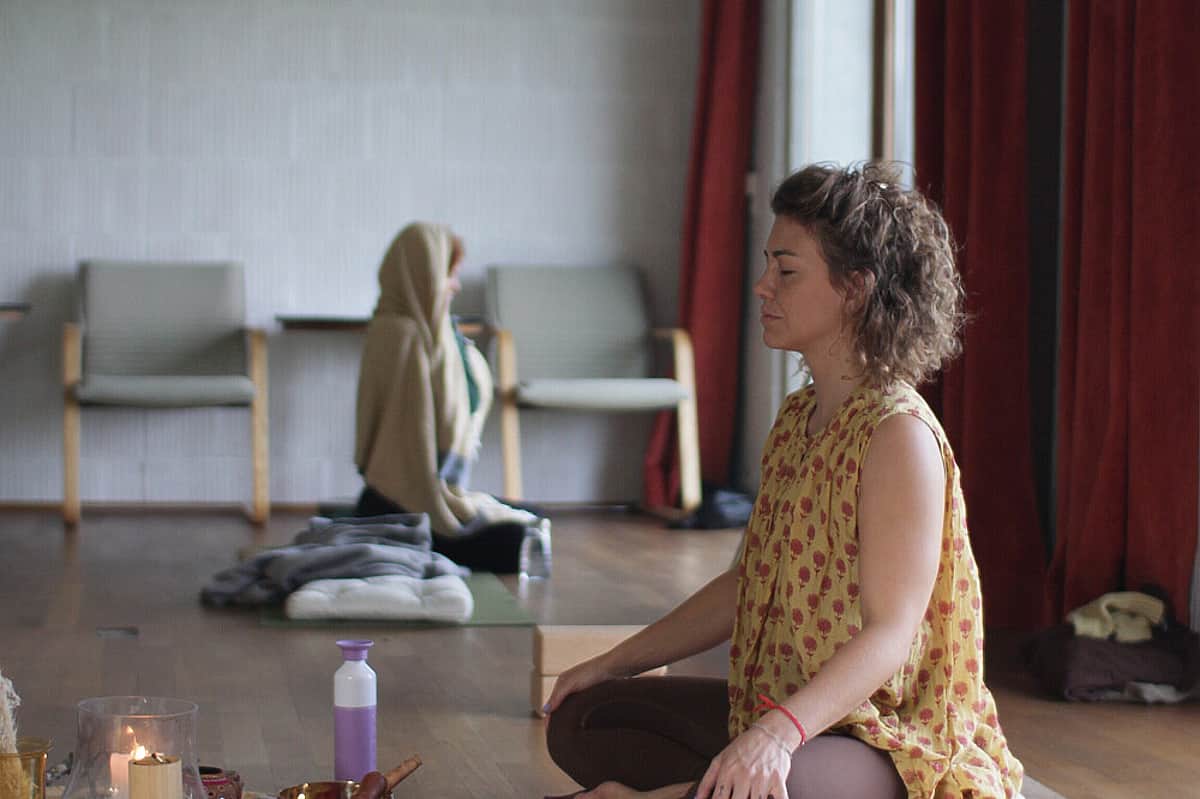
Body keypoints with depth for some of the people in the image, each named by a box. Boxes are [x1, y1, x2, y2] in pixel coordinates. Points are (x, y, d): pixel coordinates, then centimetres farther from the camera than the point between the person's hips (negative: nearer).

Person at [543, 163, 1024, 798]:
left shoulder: (899, 434, -18)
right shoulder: (797, 417, 10)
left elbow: (890, 633, -23)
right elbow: (746, 586, 17)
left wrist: (778, 733, -36)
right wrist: (613, 664, 15)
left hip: (891, 743, -9)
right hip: (782, 714, 9)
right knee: (578, 718, 4)